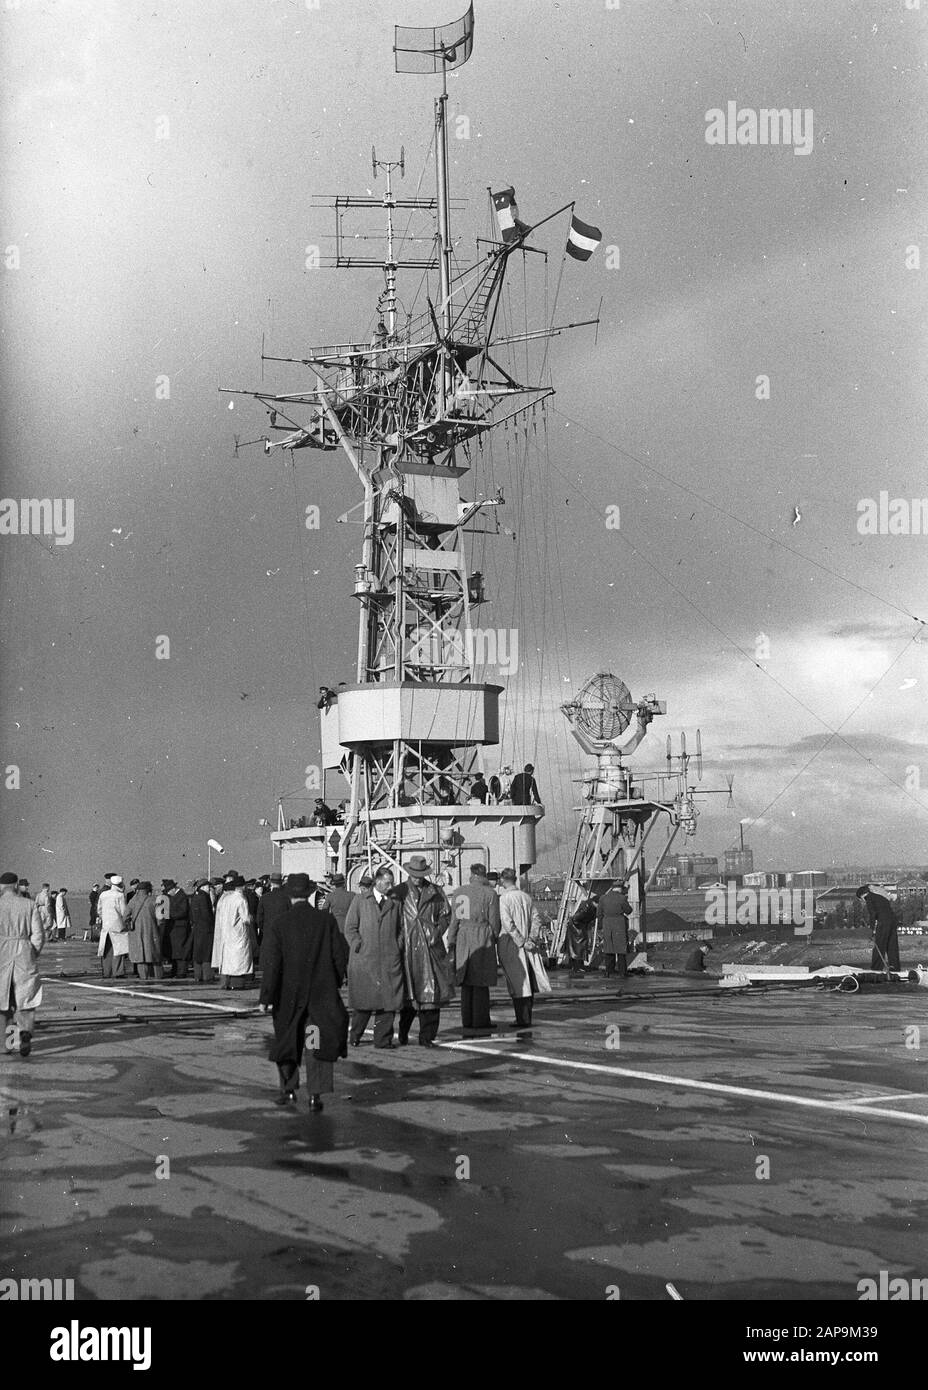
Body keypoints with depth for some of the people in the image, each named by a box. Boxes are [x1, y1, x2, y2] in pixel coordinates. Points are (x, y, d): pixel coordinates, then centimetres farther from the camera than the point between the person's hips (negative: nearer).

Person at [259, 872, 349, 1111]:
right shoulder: (327, 921, -4)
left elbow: (272, 964, -10)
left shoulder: (278, 925, -7)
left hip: (289, 994, 0)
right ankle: (315, 1094, -5)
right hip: (322, 993, 0)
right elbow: (341, 955, -2)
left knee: (287, 1042, 17)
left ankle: (289, 1090, 24)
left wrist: (266, 997, -6)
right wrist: (335, 982, 13)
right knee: (319, 1044, 3)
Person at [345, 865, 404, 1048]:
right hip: (364, 960, -2)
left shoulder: (395, 903, 14)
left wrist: (398, 949, 8)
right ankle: (355, 1037, 15)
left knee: (388, 1000, -4)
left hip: (389, 959, 2)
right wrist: (359, 947, -4)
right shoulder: (360, 901, 7)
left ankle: (382, 1039, 2)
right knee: (363, 1001, -1)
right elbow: (349, 929, 6)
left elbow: (401, 929, 21)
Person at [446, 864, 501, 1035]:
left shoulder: (457, 893, 5)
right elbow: (494, 920, -2)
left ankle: (467, 1024, 11)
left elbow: (454, 919, 4)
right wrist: (495, 937, 14)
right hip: (483, 938, -3)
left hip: (463, 938, 3)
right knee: (481, 984, 2)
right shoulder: (490, 894, -5)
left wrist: (451, 941, 8)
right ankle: (479, 1023, 2)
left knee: (466, 984, 10)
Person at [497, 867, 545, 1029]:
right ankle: (526, 1017, 18)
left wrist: (522, 941, -15)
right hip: (525, 945, 5)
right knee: (527, 981, 12)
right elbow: (536, 917, 2)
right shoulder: (526, 897, 6)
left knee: (516, 981, -2)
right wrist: (531, 939, -4)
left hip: (509, 942, -5)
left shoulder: (503, 899, -11)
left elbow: (507, 924, -18)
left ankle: (523, 1019, -3)